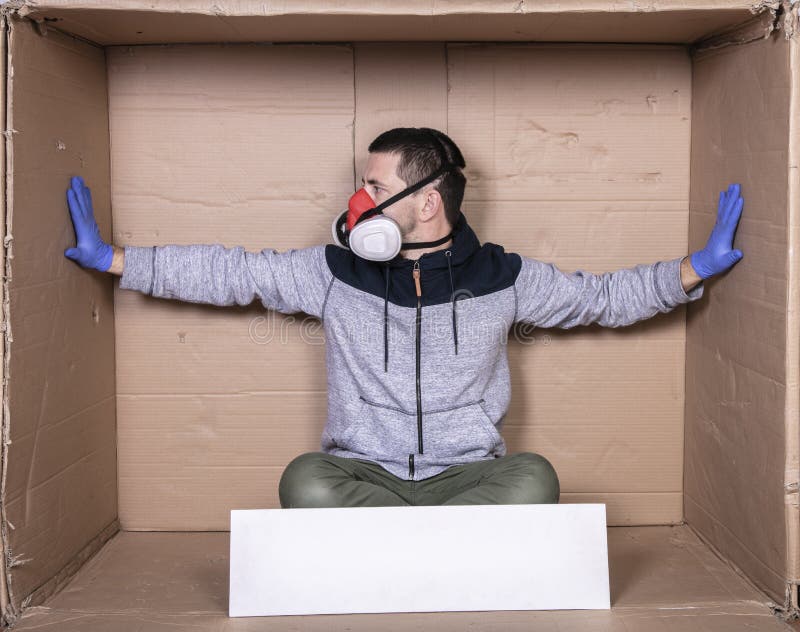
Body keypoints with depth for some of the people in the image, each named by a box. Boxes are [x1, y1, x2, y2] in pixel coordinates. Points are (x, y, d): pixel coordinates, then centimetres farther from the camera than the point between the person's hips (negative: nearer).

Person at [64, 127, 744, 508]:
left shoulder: (502, 277, 3)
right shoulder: (335, 271, 4)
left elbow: (602, 296, 13)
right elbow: (229, 272, 7)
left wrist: (698, 266, 4)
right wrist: (109, 257, 6)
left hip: (469, 475, 0)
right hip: (362, 474, 0)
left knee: (533, 478, -32)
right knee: (305, 480, -32)